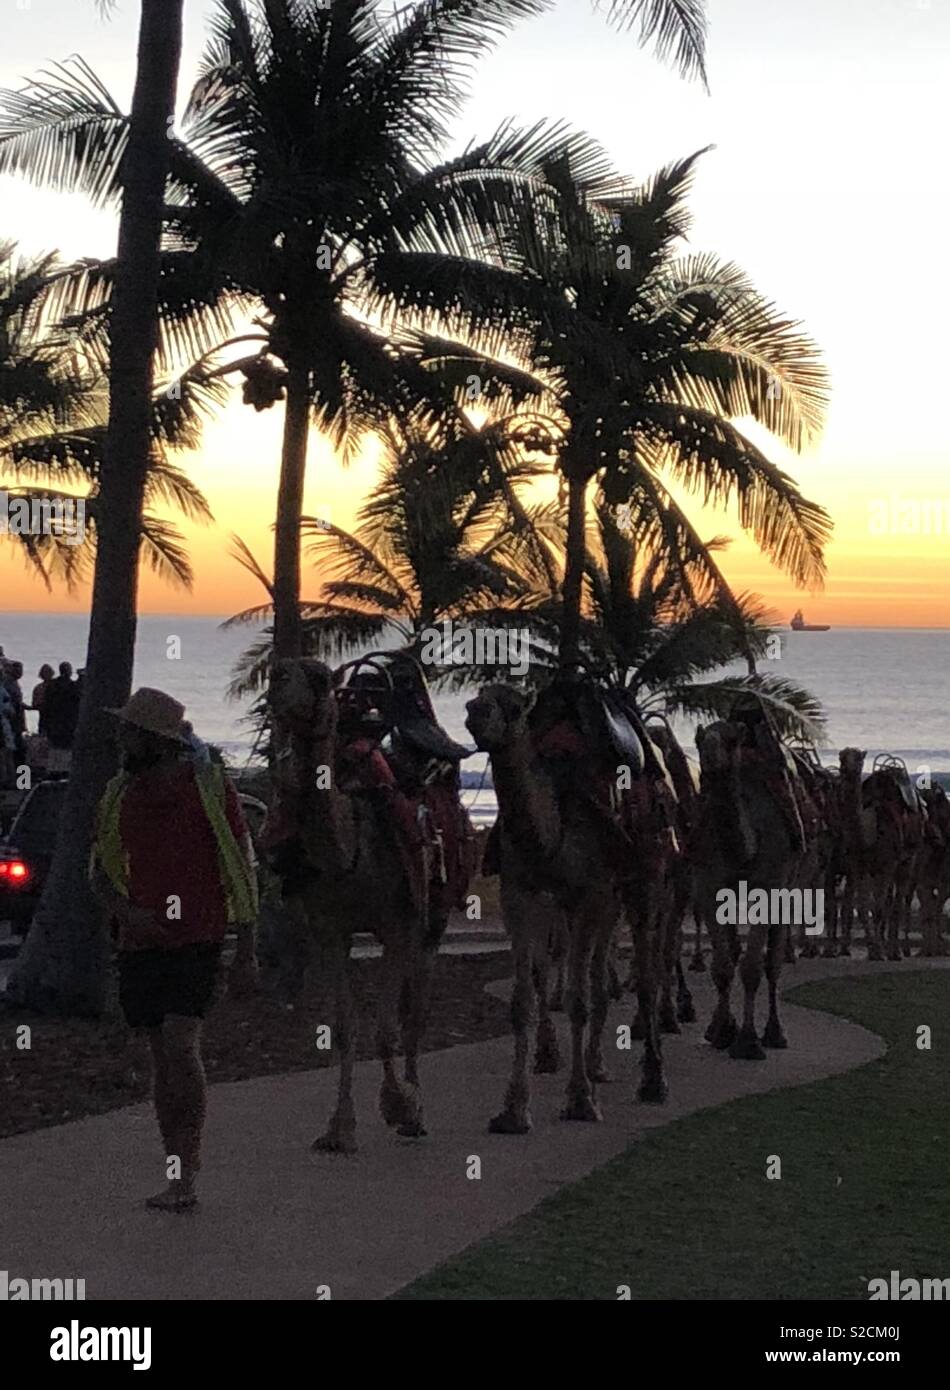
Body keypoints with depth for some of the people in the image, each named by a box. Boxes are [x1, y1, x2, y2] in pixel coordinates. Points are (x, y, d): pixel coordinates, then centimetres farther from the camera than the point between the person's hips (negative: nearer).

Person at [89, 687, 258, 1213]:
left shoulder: (210, 786, -4)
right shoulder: (119, 794, 8)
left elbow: (241, 868, -1)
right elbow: (99, 865, 14)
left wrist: (246, 949, -3)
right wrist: (125, 911, -7)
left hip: (198, 938, -5)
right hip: (142, 942, 5)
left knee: (180, 1043, -19)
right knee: (161, 1053, 7)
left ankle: (187, 1169, -11)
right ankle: (177, 1177, 14)